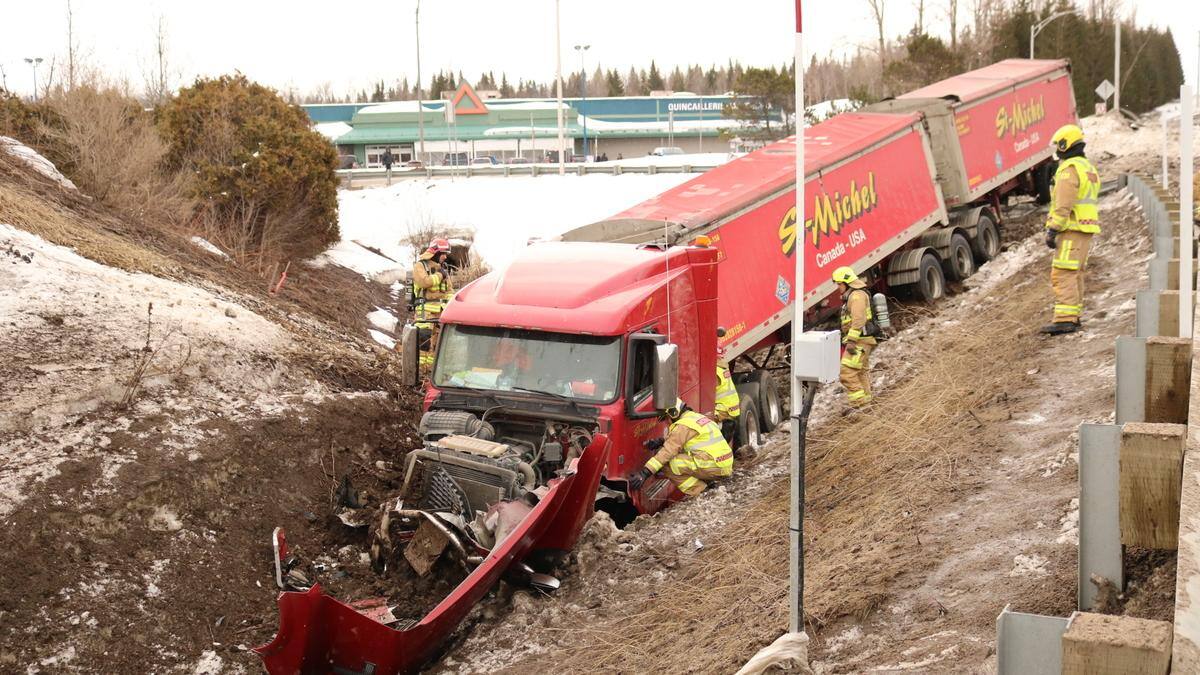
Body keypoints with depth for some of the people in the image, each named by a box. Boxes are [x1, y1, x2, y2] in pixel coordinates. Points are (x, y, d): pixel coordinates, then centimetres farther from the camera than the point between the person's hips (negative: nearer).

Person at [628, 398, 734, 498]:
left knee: (667, 463, -11)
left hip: (713, 466, -10)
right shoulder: (696, 416, 19)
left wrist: (645, 472, -18)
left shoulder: (683, 426, -10)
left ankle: (699, 492, -9)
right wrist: (661, 441, 15)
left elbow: (668, 451, -16)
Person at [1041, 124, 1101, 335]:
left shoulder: (1069, 169, -13)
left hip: (1072, 230, -10)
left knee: (1063, 275, -13)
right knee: (1074, 274, 17)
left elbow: (1063, 205, -20)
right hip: (1087, 228, 10)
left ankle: (1065, 320, -20)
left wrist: (1052, 230, -19)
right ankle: (1074, 315, 22)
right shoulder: (1088, 168, 19)